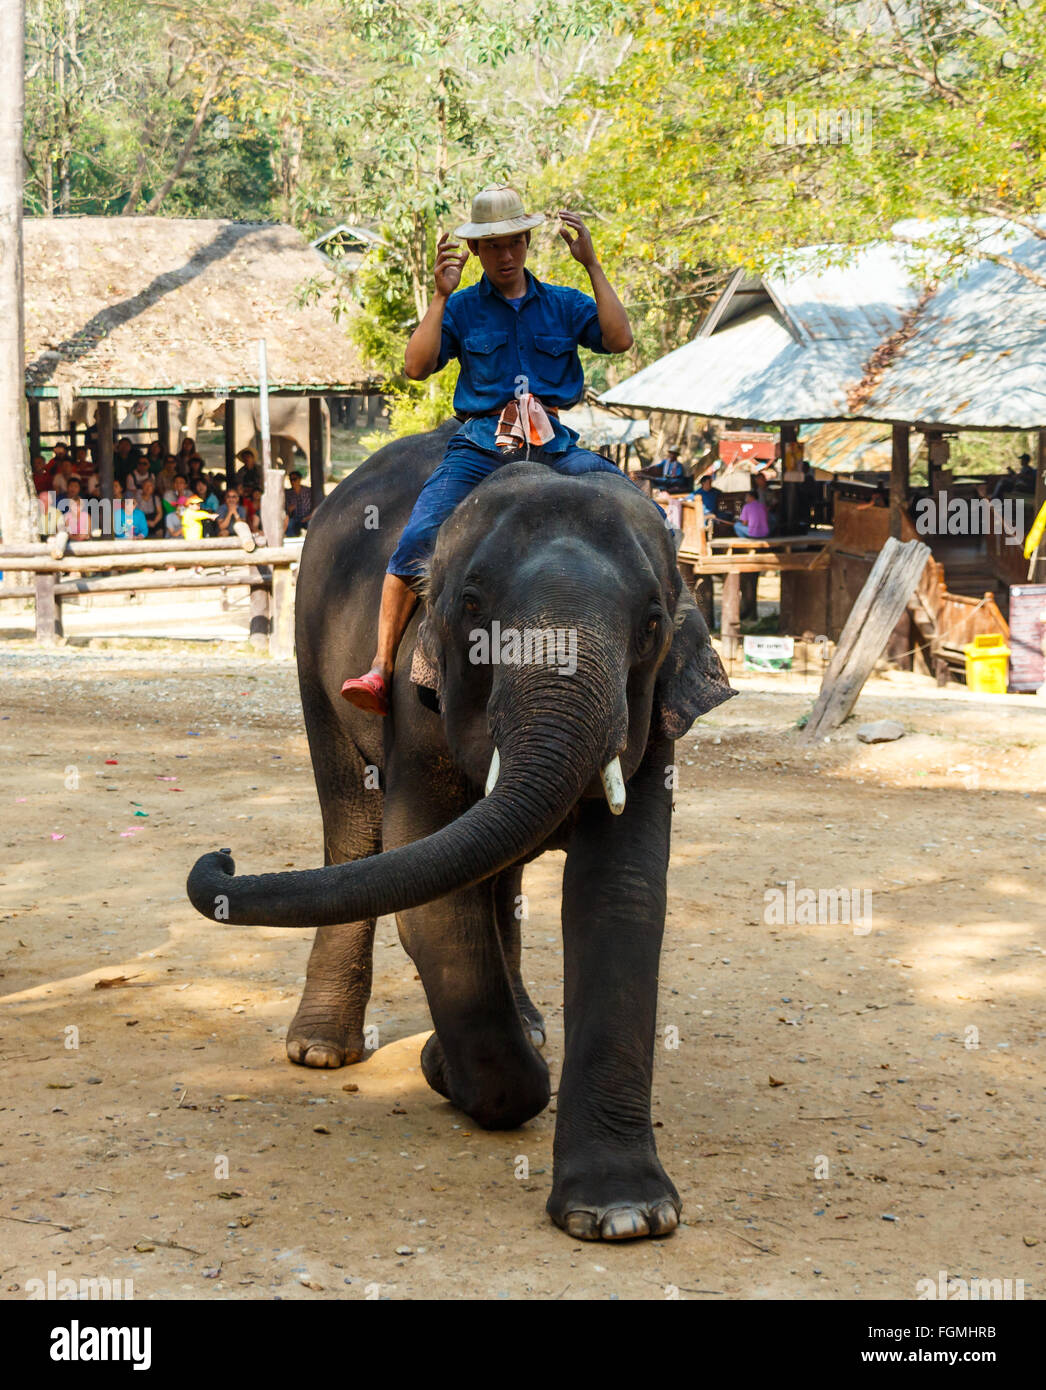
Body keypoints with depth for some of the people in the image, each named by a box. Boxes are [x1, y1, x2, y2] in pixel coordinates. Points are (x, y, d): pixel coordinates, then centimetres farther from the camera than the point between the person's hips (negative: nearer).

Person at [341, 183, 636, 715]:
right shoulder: (461, 307, 13)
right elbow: (416, 367, -1)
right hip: (481, 445, -2)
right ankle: (381, 666, -25)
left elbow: (620, 340, -1)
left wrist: (592, 266, -5)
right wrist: (441, 295, -6)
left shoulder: (563, 304, 16)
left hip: (552, 444, 2)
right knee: (418, 538, -25)